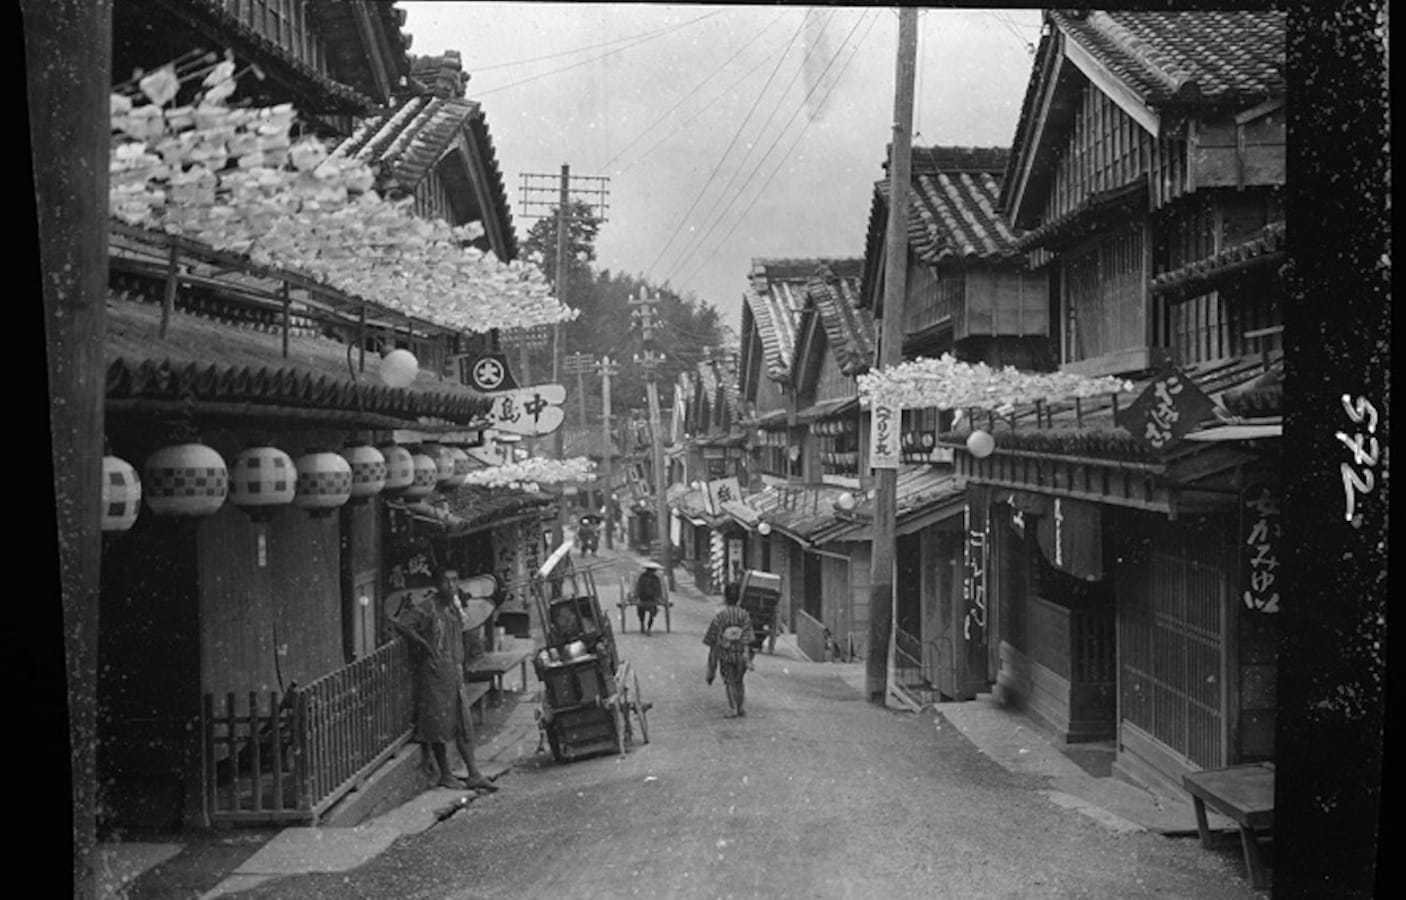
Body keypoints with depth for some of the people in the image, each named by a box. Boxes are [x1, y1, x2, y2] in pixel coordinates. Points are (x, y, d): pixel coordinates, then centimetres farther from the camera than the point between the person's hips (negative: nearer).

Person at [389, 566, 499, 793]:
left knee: (464, 724, 6)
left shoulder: (455, 606, 12)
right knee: (439, 724, 0)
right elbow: (399, 624, -21)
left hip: (455, 672, 7)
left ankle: (474, 774, 9)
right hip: (434, 672, -7)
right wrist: (422, 643, -16)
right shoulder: (426, 609, -11)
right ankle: (445, 775, 11)